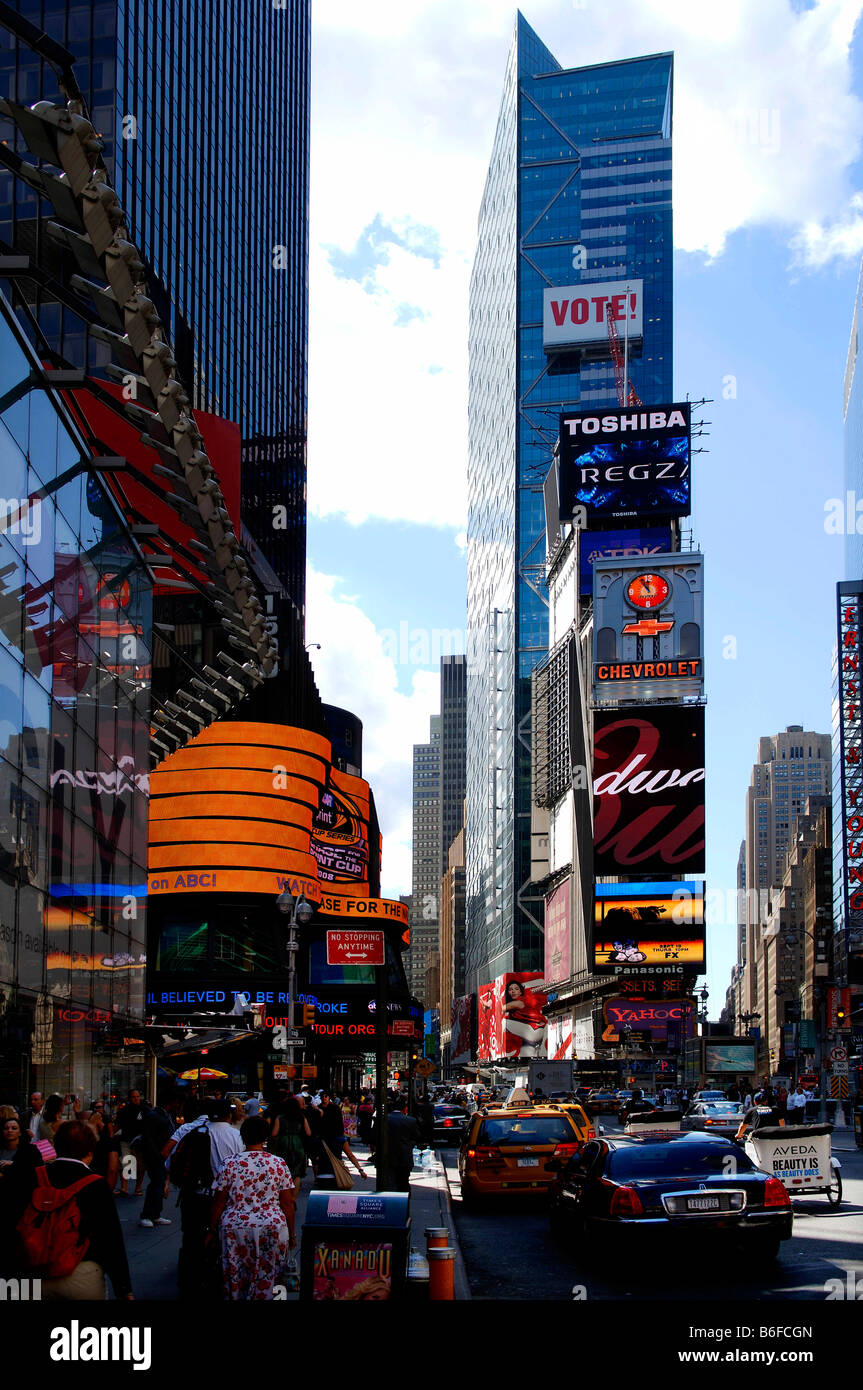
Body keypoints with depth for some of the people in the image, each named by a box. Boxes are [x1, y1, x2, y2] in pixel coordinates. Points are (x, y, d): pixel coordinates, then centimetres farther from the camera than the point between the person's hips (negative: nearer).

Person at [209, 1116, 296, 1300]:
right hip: (272, 1228, 0)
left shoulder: (230, 1164, -4)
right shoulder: (279, 1164, -3)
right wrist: (291, 1234, 9)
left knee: (236, 1279, 11)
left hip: (235, 1228, 0)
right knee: (265, 1278, 9)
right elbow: (287, 1204, 0)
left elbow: (218, 1202, 0)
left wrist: (212, 1230, 11)